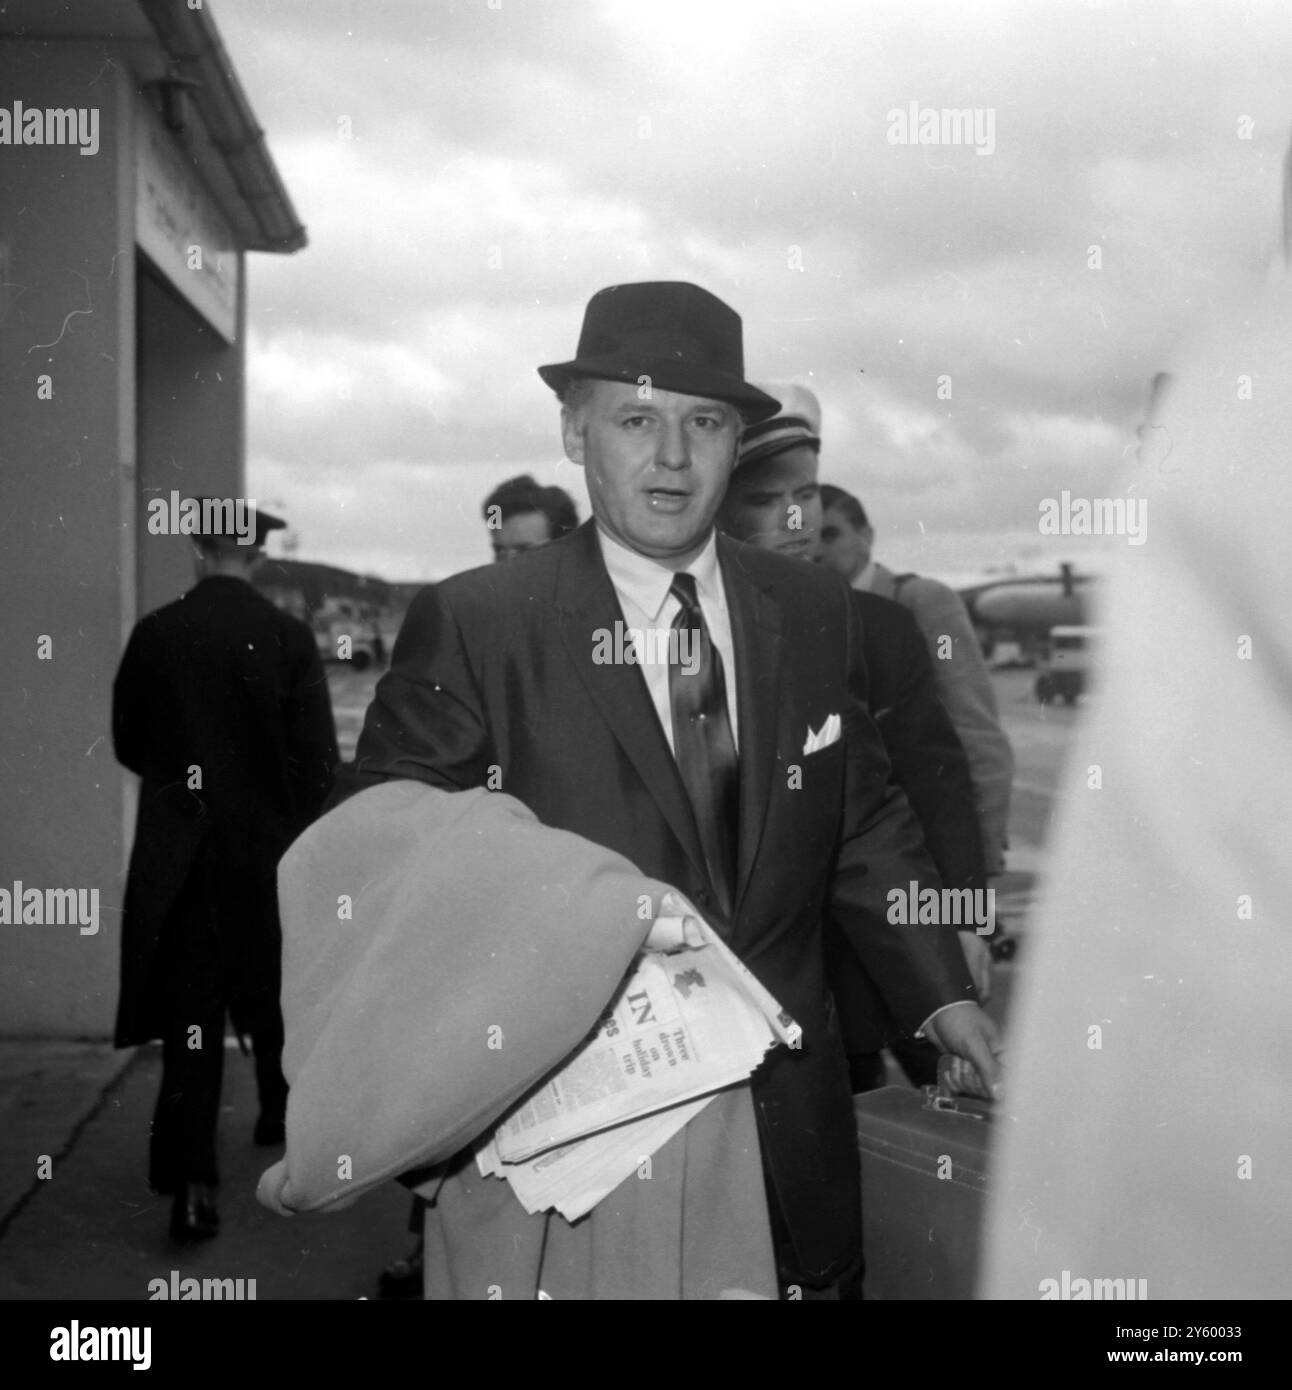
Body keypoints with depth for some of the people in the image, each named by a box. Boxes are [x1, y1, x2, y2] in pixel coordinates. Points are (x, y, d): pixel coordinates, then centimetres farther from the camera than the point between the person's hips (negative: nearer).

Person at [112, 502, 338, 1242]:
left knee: (191, 1013, 3)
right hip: (271, 849, 0)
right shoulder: (289, 637, -10)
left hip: (179, 857, 0)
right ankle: (283, 1114, 41)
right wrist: (305, 840, 3)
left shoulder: (154, 635, -6)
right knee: (273, 994, 21)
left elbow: (128, 744, 3)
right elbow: (319, 757, -11)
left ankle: (192, 1181, -2)